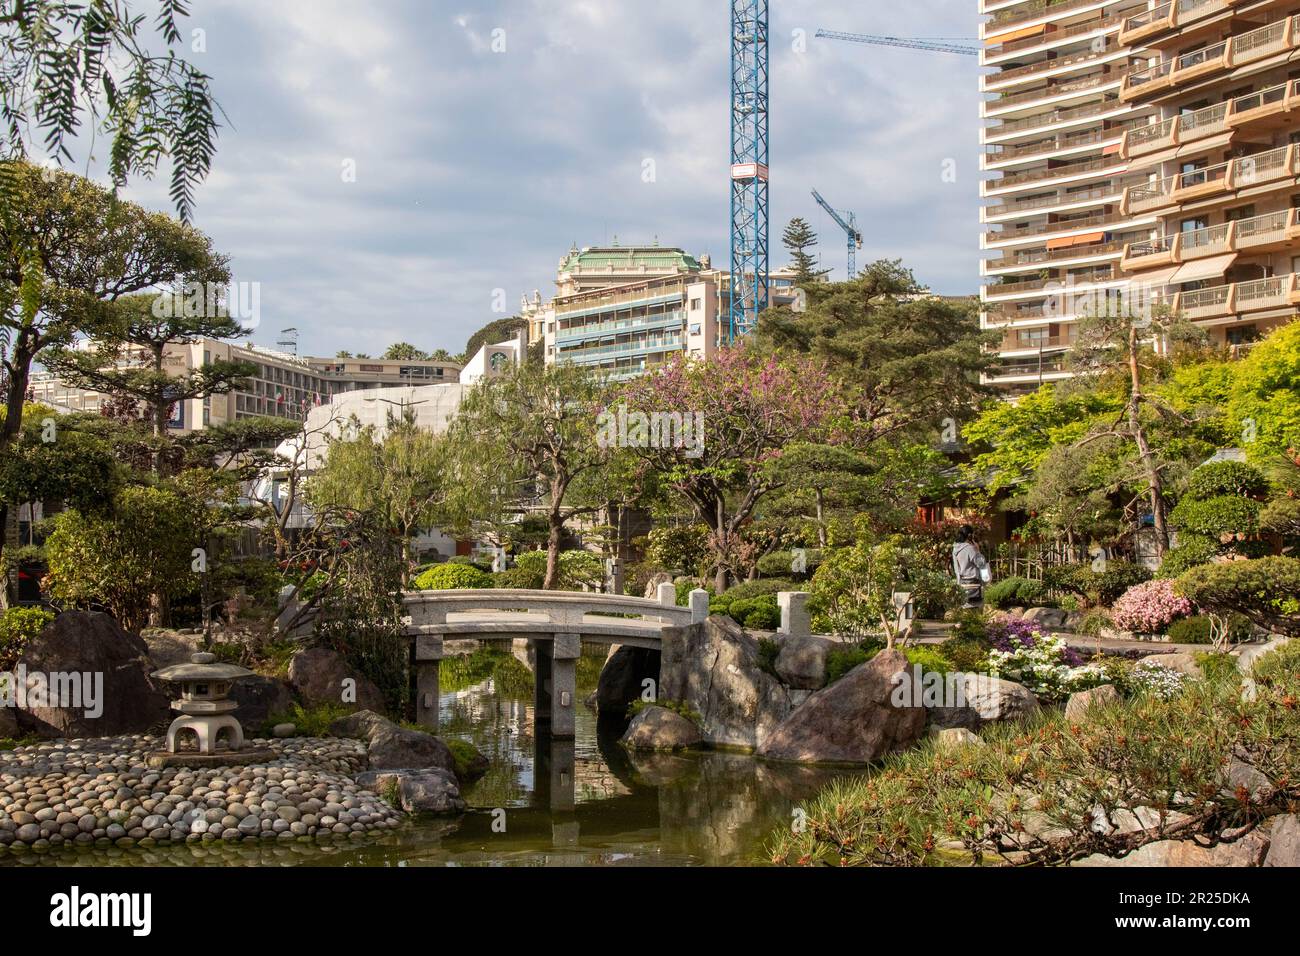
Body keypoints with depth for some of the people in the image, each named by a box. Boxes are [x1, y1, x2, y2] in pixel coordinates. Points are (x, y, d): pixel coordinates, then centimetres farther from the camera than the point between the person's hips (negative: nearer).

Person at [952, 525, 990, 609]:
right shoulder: (970, 548, -20)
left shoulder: (956, 549, 6)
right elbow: (981, 563, -13)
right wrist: (977, 550, -5)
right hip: (973, 582, -9)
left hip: (963, 581, 9)